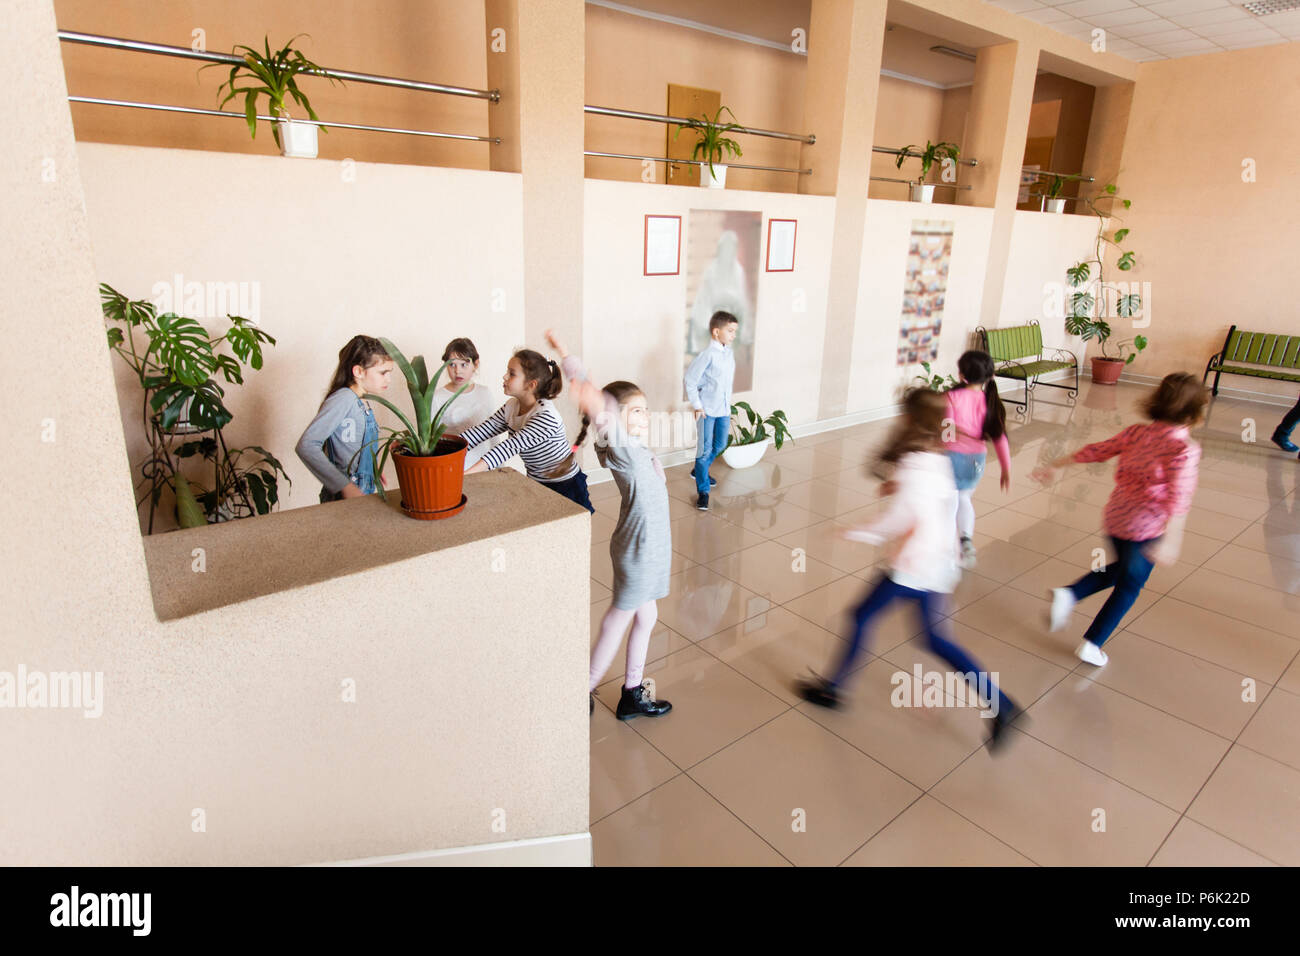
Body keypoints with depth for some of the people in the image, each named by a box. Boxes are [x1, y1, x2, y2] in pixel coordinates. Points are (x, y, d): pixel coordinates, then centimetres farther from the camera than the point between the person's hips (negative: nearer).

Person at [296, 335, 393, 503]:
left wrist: (373, 469, 6)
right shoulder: (343, 399, -15)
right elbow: (306, 446, -23)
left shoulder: (363, 402, 10)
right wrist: (344, 486, -25)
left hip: (363, 494, 8)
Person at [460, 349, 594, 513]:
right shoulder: (511, 407, 0)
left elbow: (511, 447, -34)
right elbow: (481, 431, -4)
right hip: (536, 484, 7)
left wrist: (466, 473, -40)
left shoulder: (546, 416, -27)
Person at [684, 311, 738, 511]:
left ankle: (700, 470, 44)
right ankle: (703, 491, 4)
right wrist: (697, 405, -13)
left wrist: (728, 404, 17)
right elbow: (690, 379, -15)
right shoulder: (708, 355, -17)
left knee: (720, 445, 19)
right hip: (707, 410, -8)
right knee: (705, 449, -4)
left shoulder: (730, 353, 6)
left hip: (724, 409, 8)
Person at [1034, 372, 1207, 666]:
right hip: (1145, 527, -5)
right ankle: (1091, 644, 17)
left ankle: (1069, 594, 11)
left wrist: (1054, 466, 11)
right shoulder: (1185, 448, -17)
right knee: (1129, 586, 14)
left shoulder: (1136, 433, 0)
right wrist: (1170, 539, -36)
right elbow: (1179, 494, -28)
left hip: (1115, 517, 6)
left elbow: (1096, 450, 3)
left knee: (1120, 569, 30)